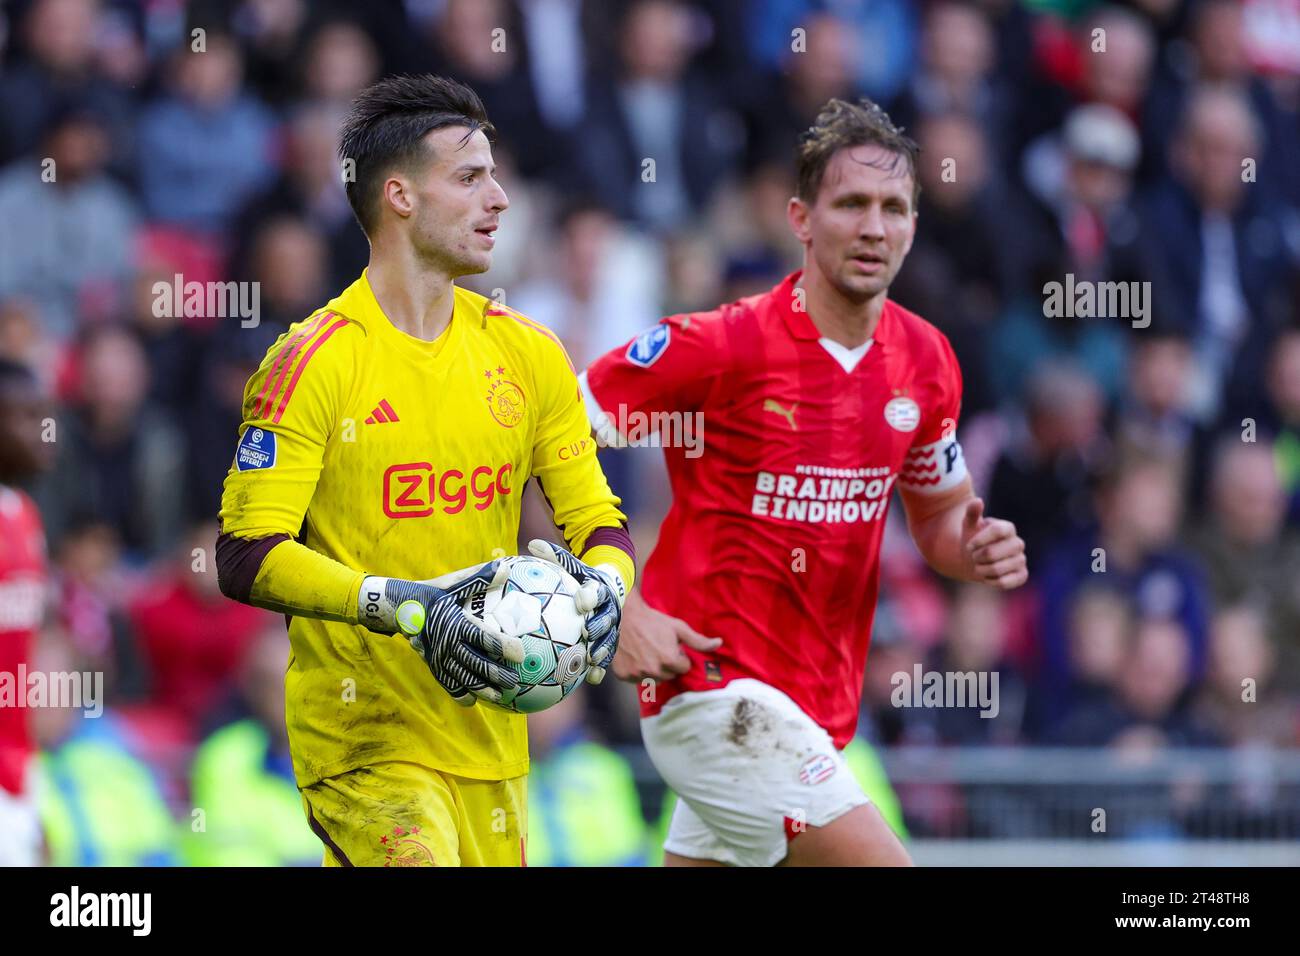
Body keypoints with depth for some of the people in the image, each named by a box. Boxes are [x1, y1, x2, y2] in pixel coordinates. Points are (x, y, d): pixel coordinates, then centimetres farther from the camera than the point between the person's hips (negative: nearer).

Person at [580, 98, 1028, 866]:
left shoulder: (926, 360, 5)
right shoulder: (720, 345, -15)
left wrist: (979, 549, -4)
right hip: (713, 684, -7)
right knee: (882, 862, -17)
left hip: (821, 710, 7)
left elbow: (939, 515, 20)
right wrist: (618, 607, -18)